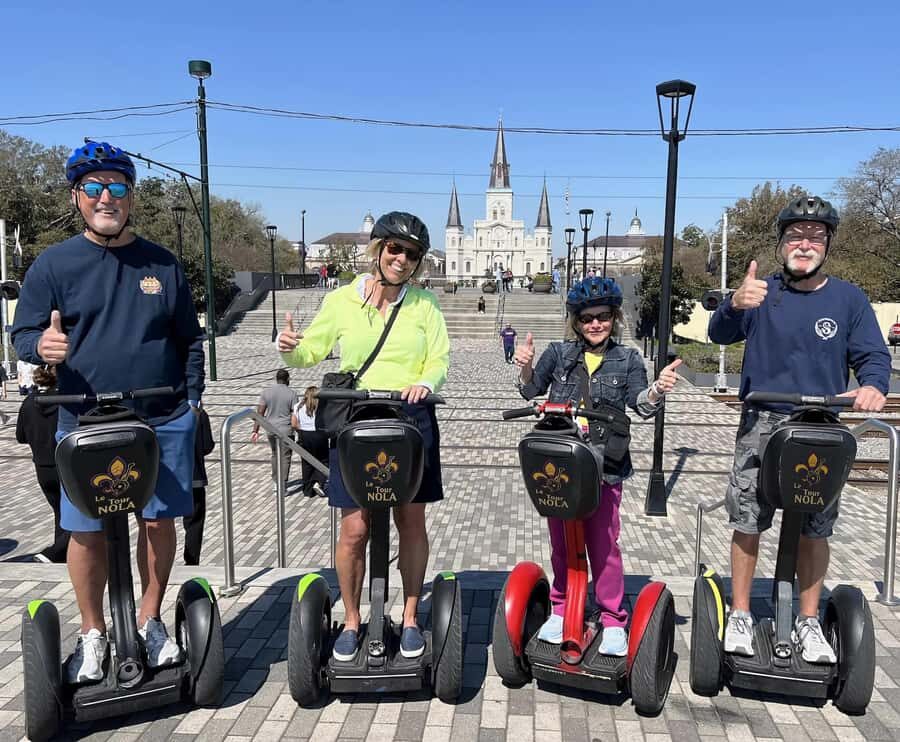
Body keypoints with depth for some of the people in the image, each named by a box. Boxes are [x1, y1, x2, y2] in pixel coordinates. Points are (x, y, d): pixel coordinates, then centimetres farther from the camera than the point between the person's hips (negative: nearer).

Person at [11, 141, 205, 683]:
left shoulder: (164, 264, 7)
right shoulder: (54, 265, 2)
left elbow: (190, 340, 12)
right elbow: (23, 335, 3)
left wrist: (191, 400, 4)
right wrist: (43, 345, -20)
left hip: (164, 421, 1)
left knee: (159, 521, 8)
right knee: (87, 530, 6)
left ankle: (151, 621, 28)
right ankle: (93, 634, 26)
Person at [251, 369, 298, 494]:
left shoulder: (266, 392, 2)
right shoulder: (292, 393, -6)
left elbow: (260, 413, -1)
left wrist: (255, 431, 1)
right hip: (285, 429, -3)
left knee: (275, 454, 21)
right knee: (285, 457, 4)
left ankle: (275, 483, 26)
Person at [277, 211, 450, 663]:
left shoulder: (425, 304, 6)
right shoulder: (342, 300, 6)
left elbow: (439, 360, 4)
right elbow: (311, 351, 9)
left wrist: (425, 383, -18)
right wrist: (289, 349, -13)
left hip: (411, 422, 1)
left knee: (411, 523, 8)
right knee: (354, 529, 0)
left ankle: (410, 619, 25)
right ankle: (351, 621, 21)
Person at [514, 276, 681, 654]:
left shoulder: (627, 359, 5)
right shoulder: (559, 353, 6)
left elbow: (641, 404, -4)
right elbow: (532, 392, 8)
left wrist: (658, 390, -25)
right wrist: (526, 368, -11)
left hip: (605, 466, -1)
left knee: (603, 543, 2)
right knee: (560, 541, 12)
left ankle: (613, 619, 17)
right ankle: (560, 608, 29)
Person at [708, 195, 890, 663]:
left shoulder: (848, 298, 3)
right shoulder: (763, 293, 3)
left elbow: (873, 355, 1)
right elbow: (720, 335, -10)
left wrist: (873, 386, -22)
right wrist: (735, 305, -32)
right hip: (761, 424, 0)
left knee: (814, 528, 8)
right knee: (746, 521, 2)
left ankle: (808, 622, 24)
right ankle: (740, 615, 18)